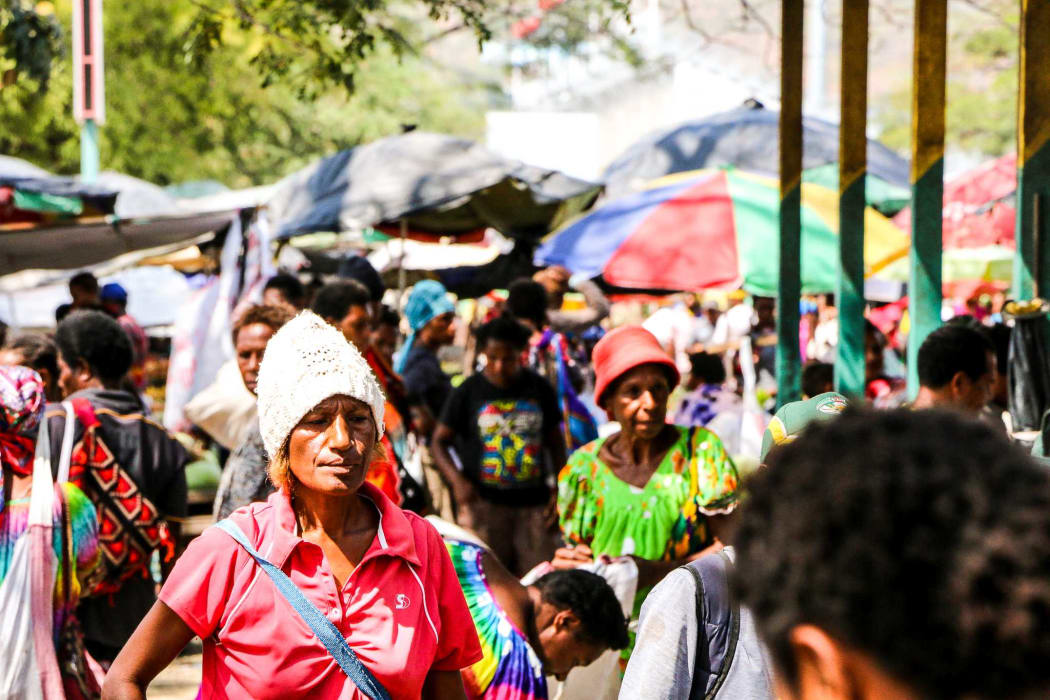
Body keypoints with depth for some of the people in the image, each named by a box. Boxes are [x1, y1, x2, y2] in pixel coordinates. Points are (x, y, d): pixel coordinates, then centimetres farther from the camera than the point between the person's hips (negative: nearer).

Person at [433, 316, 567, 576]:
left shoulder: (539, 389, 8)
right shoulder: (469, 392, 2)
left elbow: (555, 440, 17)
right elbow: (439, 440, 5)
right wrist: (457, 480, -12)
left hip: (533, 501, 2)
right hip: (483, 501, -2)